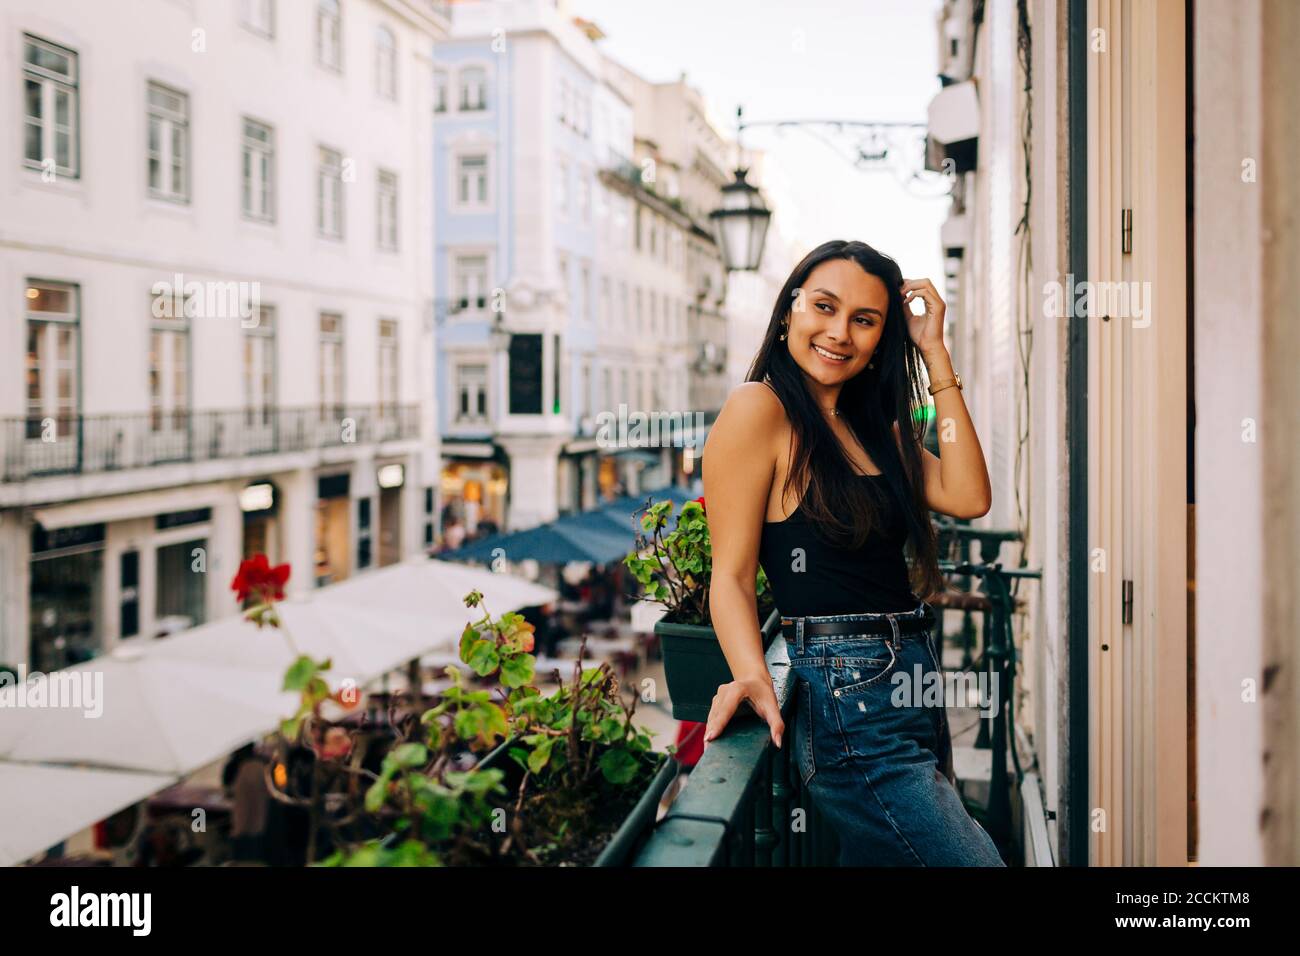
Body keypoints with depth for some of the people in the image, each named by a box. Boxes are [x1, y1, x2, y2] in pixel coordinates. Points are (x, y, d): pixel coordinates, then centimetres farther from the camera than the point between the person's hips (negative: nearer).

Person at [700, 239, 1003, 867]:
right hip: (850, 698, -8)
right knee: (974, 859, -7)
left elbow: (967, 498, 0)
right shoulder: (760, 409, -8)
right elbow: (731, 574, -11)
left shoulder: (872, 426, 15)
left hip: (913, 683, 8)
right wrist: (754, 679, -29)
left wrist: (935, 354, 1)